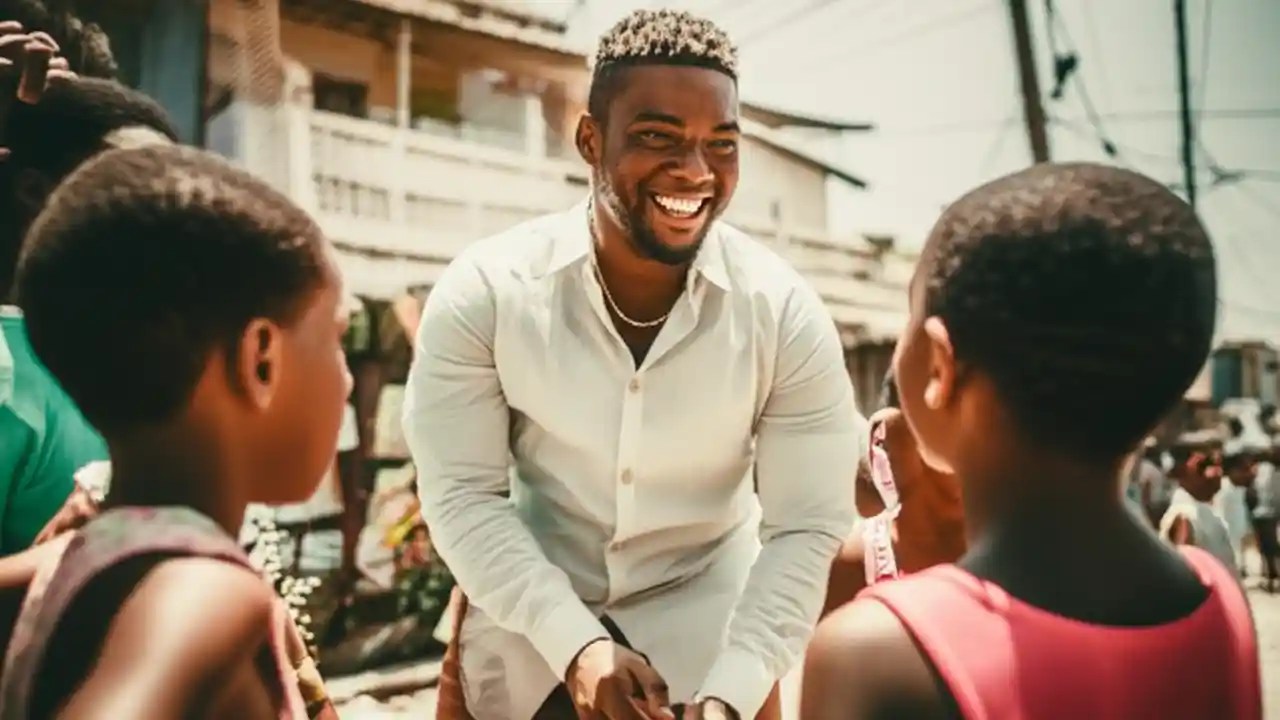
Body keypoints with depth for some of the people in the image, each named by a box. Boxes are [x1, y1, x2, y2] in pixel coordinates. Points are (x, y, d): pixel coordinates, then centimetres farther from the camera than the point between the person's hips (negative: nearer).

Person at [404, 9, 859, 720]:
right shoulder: (482, 292, -16)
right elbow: (460, 496, -14)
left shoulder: (786, 313, -15)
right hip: (532, 619, 0)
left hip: (703, 620, 1)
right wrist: (576, 645, -23)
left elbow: (808, 529, -14)